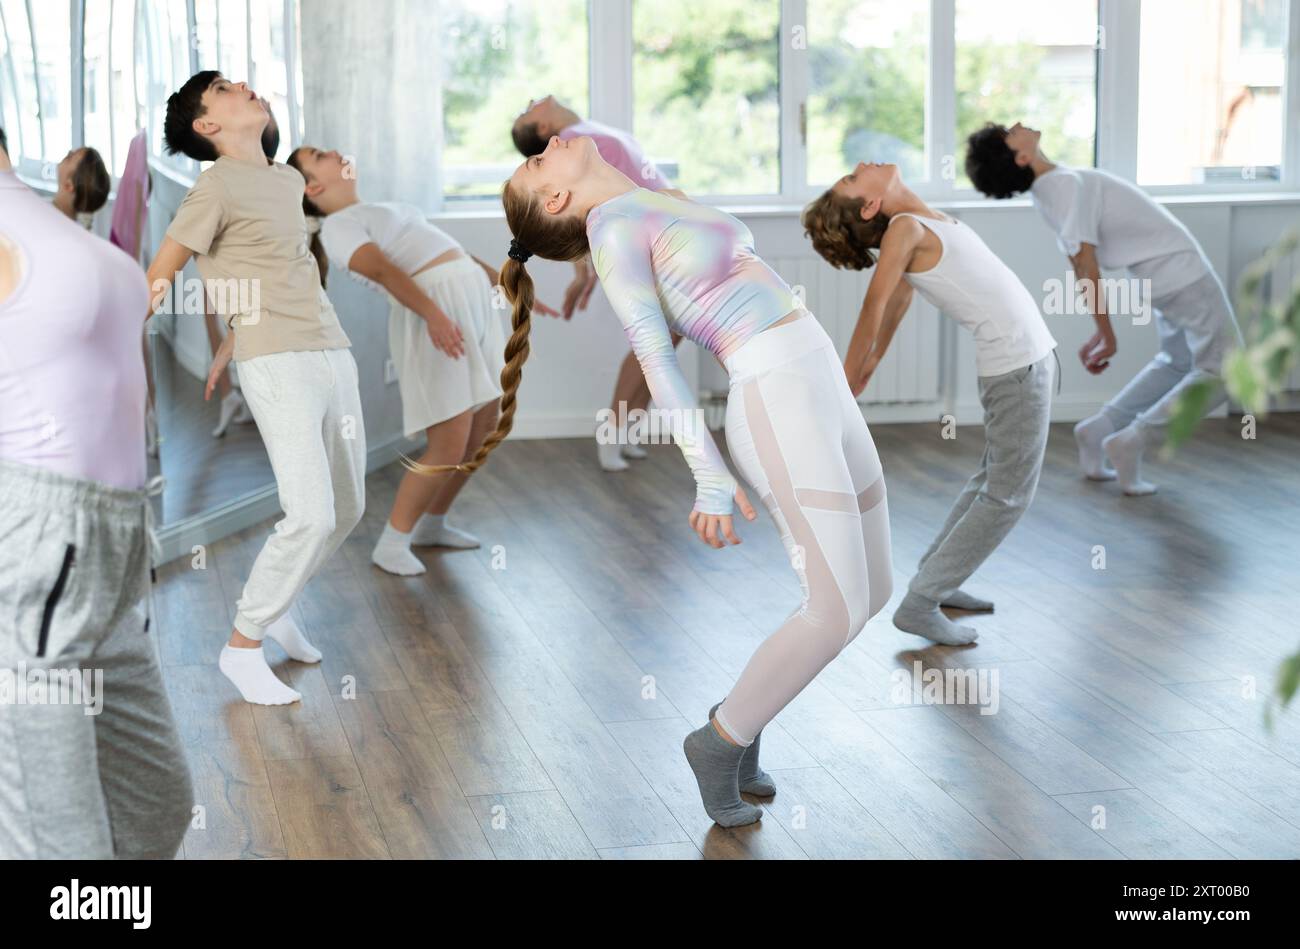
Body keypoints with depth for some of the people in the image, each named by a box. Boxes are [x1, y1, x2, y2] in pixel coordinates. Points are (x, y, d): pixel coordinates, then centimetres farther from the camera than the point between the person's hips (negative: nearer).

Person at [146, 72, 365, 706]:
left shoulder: (289, 180, 17)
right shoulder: (218, 185, -6)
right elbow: (157, 279, -3)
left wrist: (228, 350, 27)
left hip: (333, 355, 8)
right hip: (277, 366, -8)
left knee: (347, 509, 12)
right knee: (312, 515, -16)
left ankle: (272, 605, 33)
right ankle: (242, 646, -1)